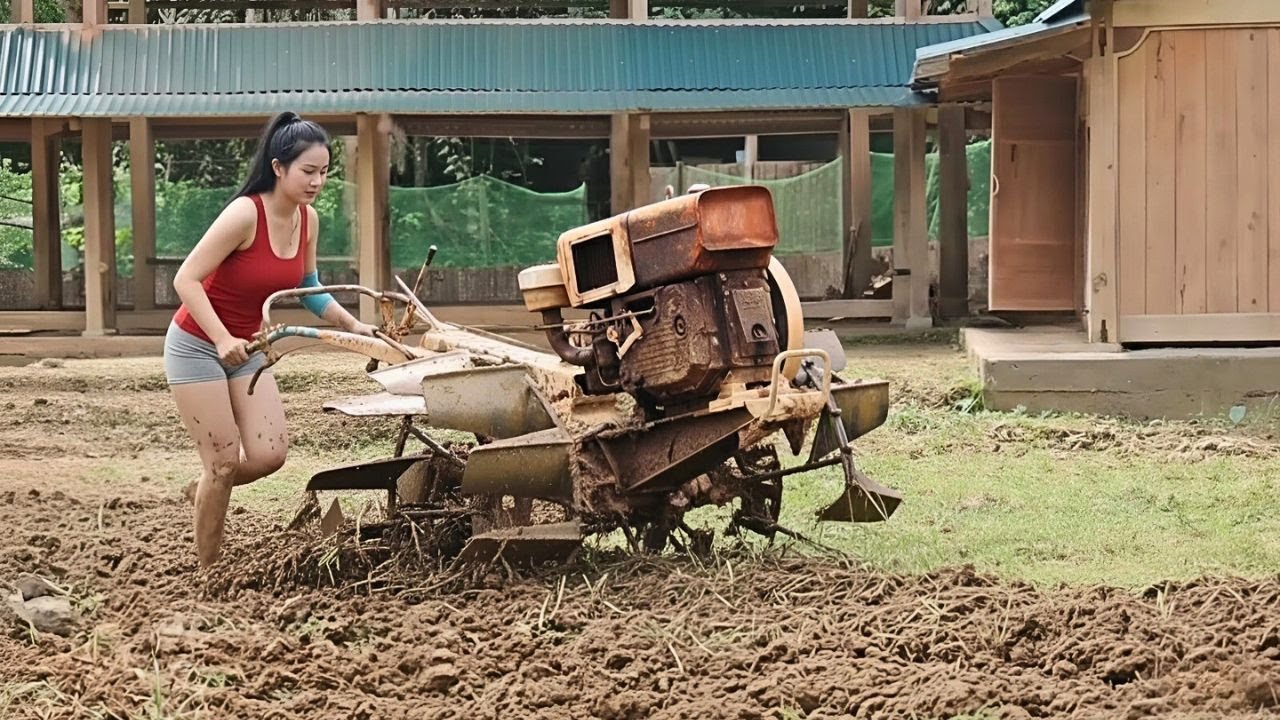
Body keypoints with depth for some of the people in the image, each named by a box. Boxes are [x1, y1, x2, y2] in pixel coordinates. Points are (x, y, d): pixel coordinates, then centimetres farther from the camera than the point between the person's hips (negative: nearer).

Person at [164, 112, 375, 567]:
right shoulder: (245, 214, -25)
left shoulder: (308, 220, -3)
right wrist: (222, 339, -36)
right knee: (224, 462, -6)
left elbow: (307, 286, 15)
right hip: (198, 346, -7)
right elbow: (186, 280, -26)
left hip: (245, 348, 7)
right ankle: (207, 573, 10)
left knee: (270, 454, -4)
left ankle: (204, 492, 28)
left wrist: (350, 325, 5)